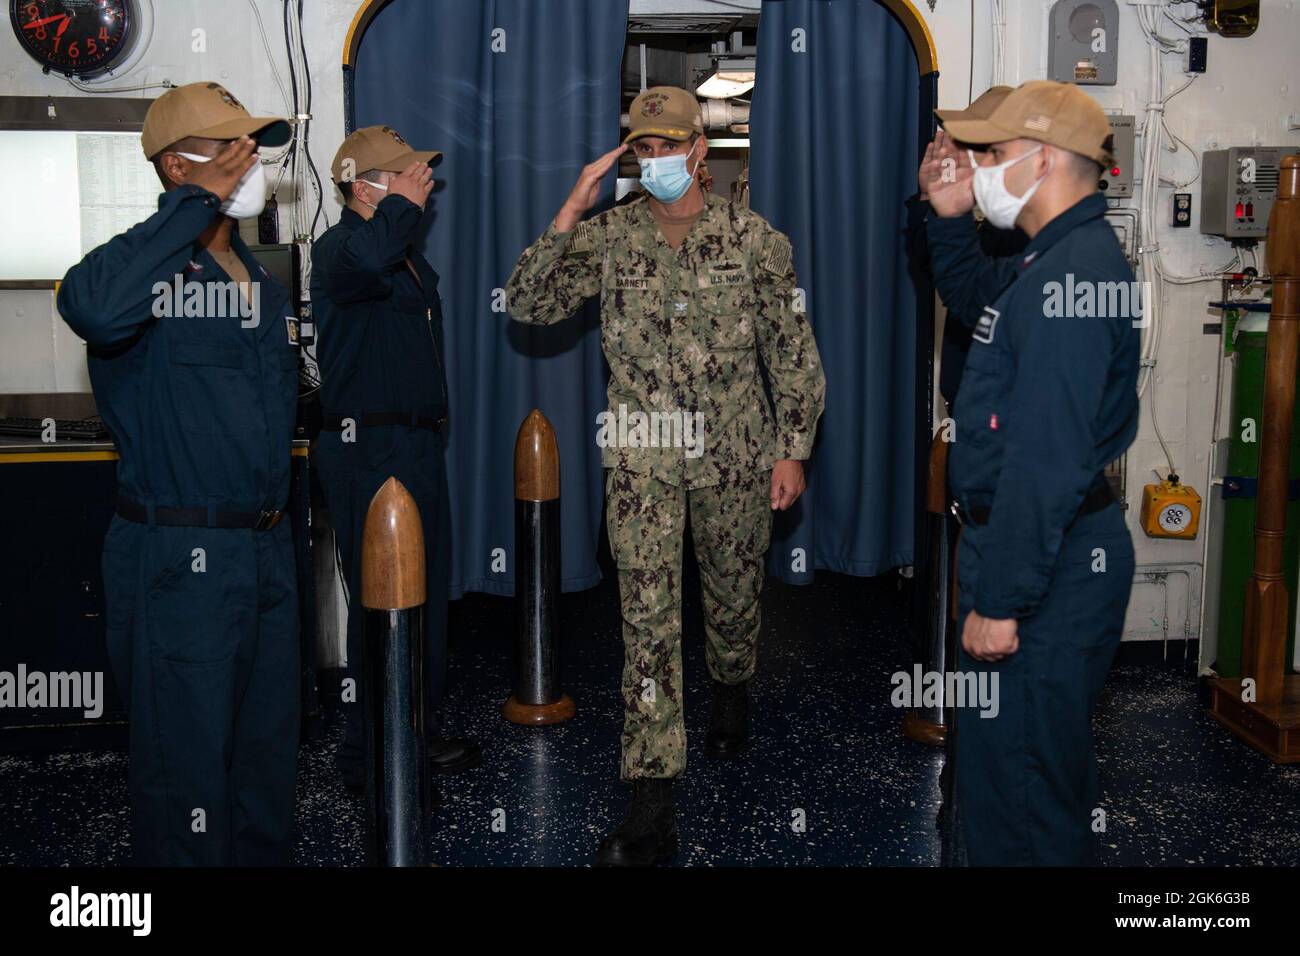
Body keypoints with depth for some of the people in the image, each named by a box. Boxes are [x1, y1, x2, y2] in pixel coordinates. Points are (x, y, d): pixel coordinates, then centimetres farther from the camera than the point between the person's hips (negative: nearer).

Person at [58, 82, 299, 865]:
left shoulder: (265, 284, 14)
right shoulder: (150, 271, -11)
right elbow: (92, 305, -36)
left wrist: (276, 505, 17)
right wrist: (197, 204, -25)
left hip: (267, 549, 8)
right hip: (179, 557, -8)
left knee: (269, 743, 18)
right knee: (189, 753, 4)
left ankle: (267, 854, 34)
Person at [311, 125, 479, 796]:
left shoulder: (408, 255, 19)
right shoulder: (339, 246, -11)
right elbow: (365, 262, -38)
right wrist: (405, 203, -21)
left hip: (419, 444, 10)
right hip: (367, 449, -10)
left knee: (426, 594, 15)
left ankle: (419, 734, 28)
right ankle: (369, 758, 6)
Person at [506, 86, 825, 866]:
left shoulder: (755, 239, -4)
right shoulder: (608, 236, -1)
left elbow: (793, 350, 1)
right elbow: (527, 304, -8)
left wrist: (793, 450, -2)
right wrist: (571, 212, -16)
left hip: (735, 454, 0)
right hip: (641, 460, 0)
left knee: (735, 595, 18)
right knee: (648, 619, -4)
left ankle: (733, 693, 52)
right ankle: (653, 811, -1)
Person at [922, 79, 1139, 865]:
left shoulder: (1072, 269, -22)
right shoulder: (1070, 254, 11)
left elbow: (1048, 456, -27)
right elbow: (983, 311, 32)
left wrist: (1000, 601, -24)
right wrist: (951, 220, 16)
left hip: (1048, 562, -11)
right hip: (1063, 549, 11)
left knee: (1014, 779, 1)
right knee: (1050, 764, 25)